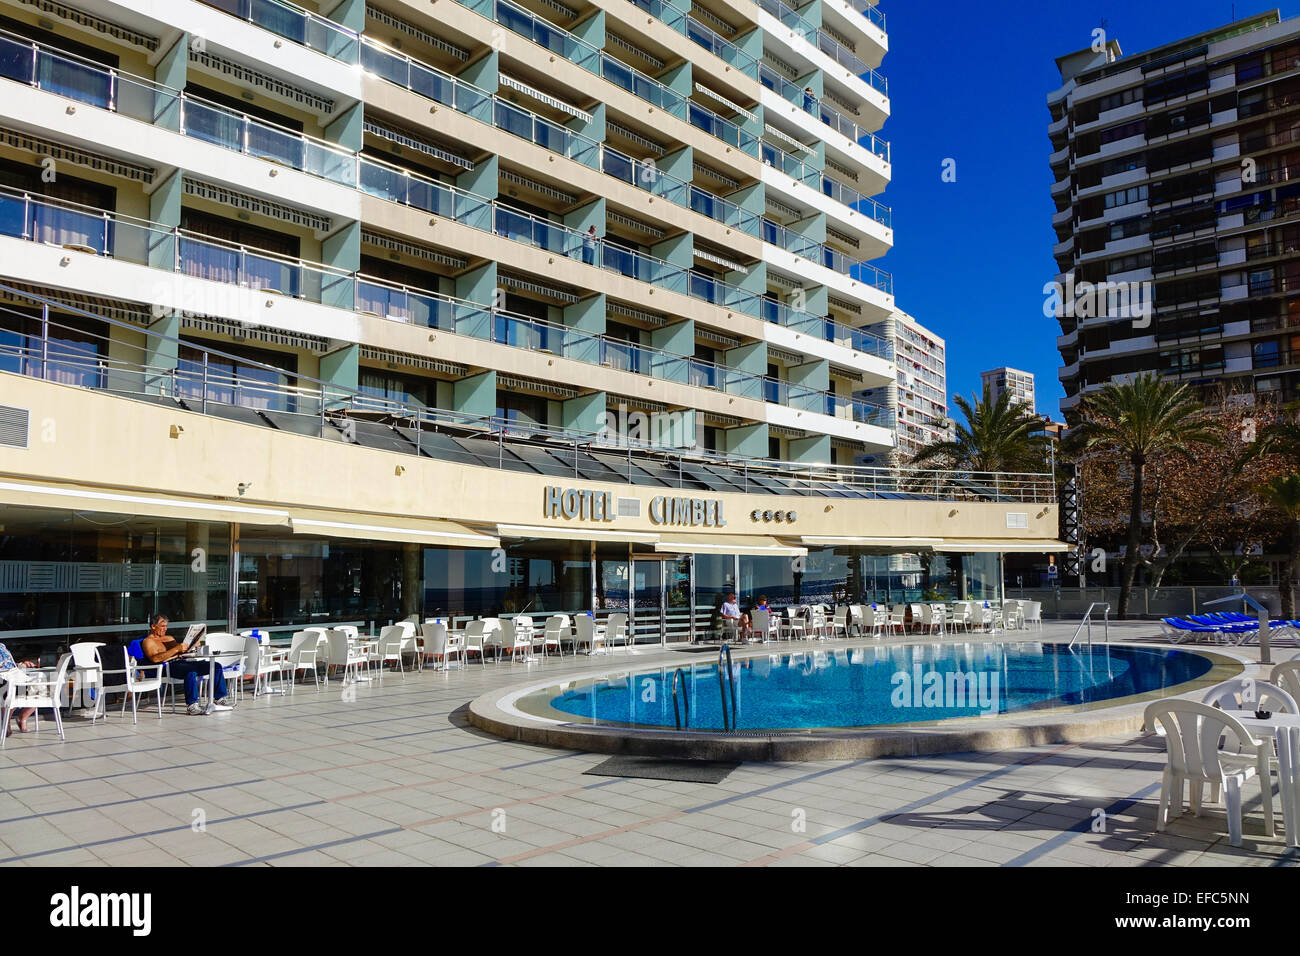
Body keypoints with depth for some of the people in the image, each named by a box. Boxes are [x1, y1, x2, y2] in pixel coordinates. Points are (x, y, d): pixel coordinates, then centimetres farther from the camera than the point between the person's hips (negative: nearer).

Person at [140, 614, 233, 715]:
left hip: (181, 661, 8)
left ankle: (220, 697, -6)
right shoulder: (148, 641, 4)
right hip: (168, 666, -8)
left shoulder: (169, 638, 29)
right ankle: (191, 704, -36)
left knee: (216, 666, -8)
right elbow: (155, 658, -15)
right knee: (191, 671, -40)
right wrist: (176, 649, -20)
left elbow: (181, 651, 25)